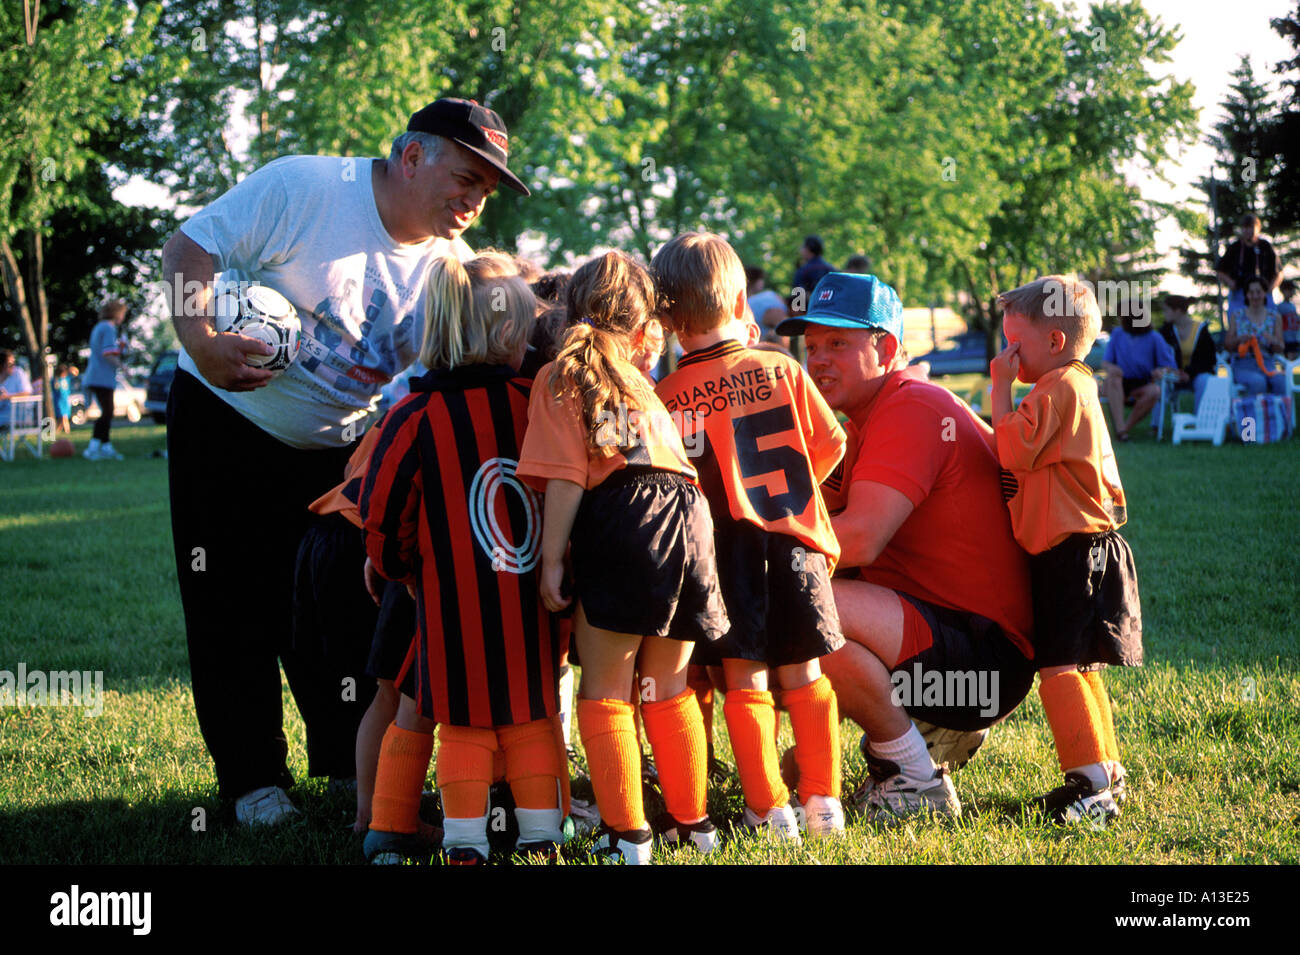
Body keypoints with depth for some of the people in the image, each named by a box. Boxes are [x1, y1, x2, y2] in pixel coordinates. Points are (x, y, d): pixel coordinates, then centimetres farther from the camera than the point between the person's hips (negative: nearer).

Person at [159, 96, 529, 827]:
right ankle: (253, 777, 11)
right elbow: (189, 248, -17)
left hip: (334, 449, 4)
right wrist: (201, 341, -31)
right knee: (232, 607, 1)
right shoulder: (303, 188, -20)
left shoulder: (452, 266, -6)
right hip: (226, 418, -4)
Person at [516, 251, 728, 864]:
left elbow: (566, 475, 0)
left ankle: (627, 834, 0)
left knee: (605, 687, 2)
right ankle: (692, 821, 21)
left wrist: (552, 558, -1)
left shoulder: (561, 377, 10)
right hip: (688, 513, 6)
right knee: (668, 686, 18)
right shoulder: (639, 380, 29)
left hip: (620, 520, -6)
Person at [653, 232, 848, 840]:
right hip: (796, 539, 2)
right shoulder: (781, 370, 2)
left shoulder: (670, 395, -5)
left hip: (729, 545, -2)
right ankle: (822, 801, 12)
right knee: (804, 676, 11)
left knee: (746, 680, 5)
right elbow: (830, 446, 10)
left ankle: (770, 809, 3)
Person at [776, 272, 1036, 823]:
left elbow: (860, 539, -26)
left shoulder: (913, 410, -15)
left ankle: (916, 780, -12)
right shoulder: (868, 419, 18)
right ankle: (929, 725, 15)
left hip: (987, 659, -10)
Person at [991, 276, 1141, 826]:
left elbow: (1013, 450, -20)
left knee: (1059, 668, -14)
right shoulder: (1072, 388, 21)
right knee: (1077, 668, 17)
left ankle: (1092, 785, -15)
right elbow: (1026, 459, 25)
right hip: (1075, 553, 11)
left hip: (1075, 551, -11)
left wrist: (1001, 390, -11)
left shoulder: (1059, 389, -13)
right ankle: (1106, 774, 24)